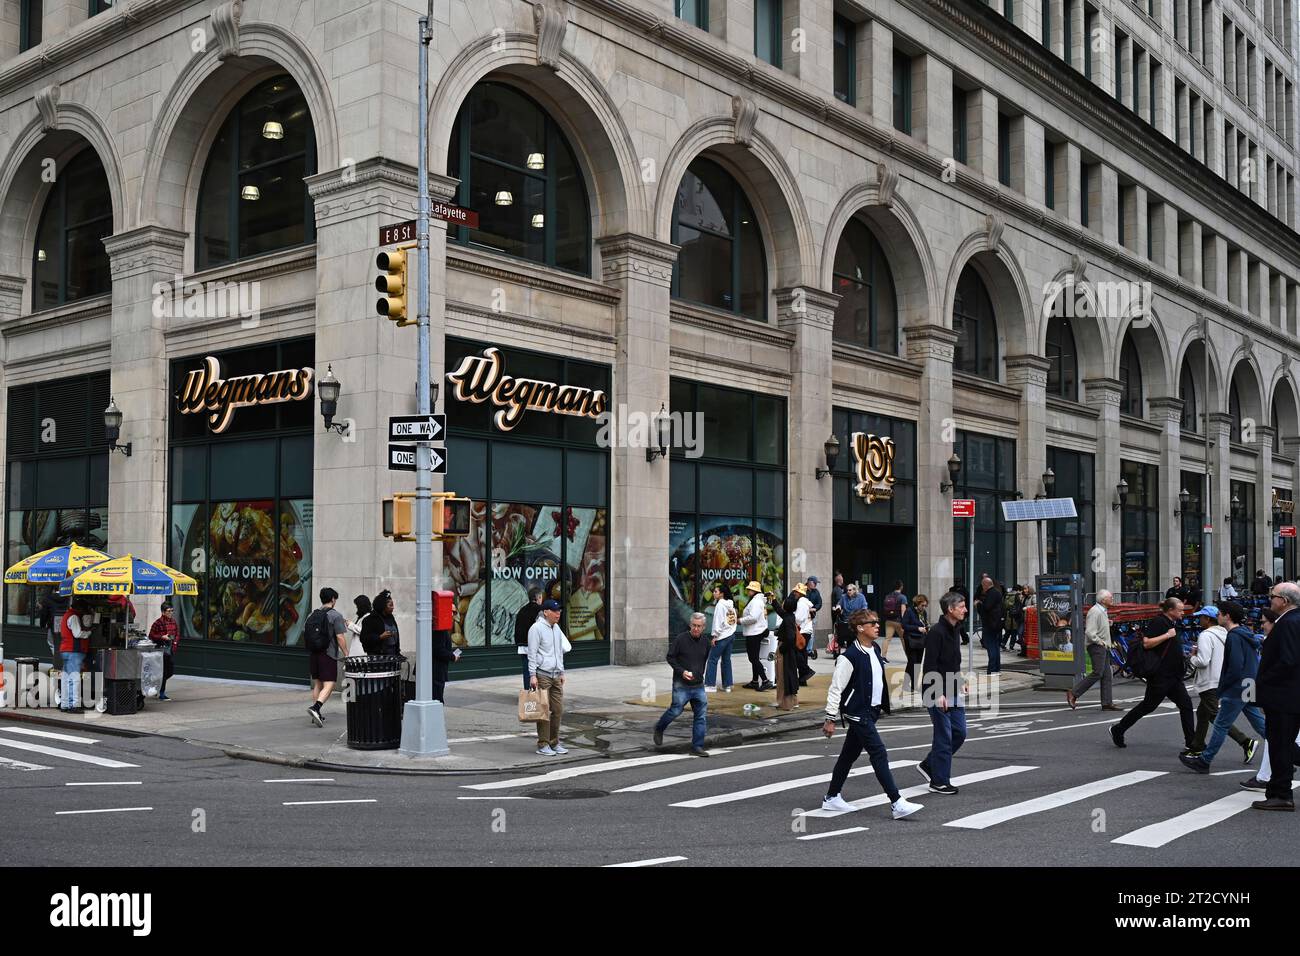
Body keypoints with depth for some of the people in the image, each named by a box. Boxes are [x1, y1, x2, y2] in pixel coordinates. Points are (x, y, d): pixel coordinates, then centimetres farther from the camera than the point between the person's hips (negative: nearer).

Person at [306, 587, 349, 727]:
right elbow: (340, 637, -12)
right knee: (329, 685, -7)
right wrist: (346, 654, -5)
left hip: (313, 654, 7)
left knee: (317, 684, 15)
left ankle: (317, 715, 18)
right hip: (329, 655, -7)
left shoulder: (311, 615, 10)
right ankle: (315, 708, -26)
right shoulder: (336, 616, -9)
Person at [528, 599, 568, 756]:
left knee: (558, 710, 6)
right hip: (542, 675, -8)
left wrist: (561, 672, 20)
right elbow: (532, 654, -11)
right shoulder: (537, 628, -9)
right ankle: (543, 745, 0)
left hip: (556, 675, 8)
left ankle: (554, 743, 15)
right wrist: (532, 675, -16)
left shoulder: (556, 628, 16)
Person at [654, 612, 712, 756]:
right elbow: (670, 657, -5)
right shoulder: (681, 639, -9)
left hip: (698, 686, 5)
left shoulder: (705, 642, 5)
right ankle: (659, 728, 28)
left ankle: (697, 747, 9)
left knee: (702, 716, 1)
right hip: (681, 685, -4)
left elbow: (711, 659, 20)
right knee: (676, 710, -1)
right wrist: (682, 671, -14)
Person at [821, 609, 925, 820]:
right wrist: (830, 719, -14)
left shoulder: (875, 650, 8)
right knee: (879, 754, -11)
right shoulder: (850, 657, -18)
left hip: (871, 711, 9)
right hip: (857, 713, -9)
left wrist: (883, 705, 23)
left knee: (850, 754, 16)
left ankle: (832, 797, 27)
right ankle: (897, 804, -10)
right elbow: (836, 688, -15)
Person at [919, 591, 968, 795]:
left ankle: (928, 765, 24)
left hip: (952, 693, 9)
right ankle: (939, 782, 7)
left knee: (960, 732, 11)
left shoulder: (955, 630, 11)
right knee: (944, 736, -3)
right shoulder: (936, 631, -17)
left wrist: (958, 687, 17)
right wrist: (938, 694, -22)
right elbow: (930, 666, -20)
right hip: (938, 693, -9)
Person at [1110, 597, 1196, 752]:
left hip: (1172, 675, 9)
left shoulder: (1172, 623, 16)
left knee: (1186, 704, 3)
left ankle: (1191, 742, 7)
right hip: (1159, 675, -9)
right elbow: (1146, 642, -24)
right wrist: (1167, 635, -23)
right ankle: (1118, 729, 9)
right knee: (1148, 706, -2)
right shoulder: (1158, 622, -14)